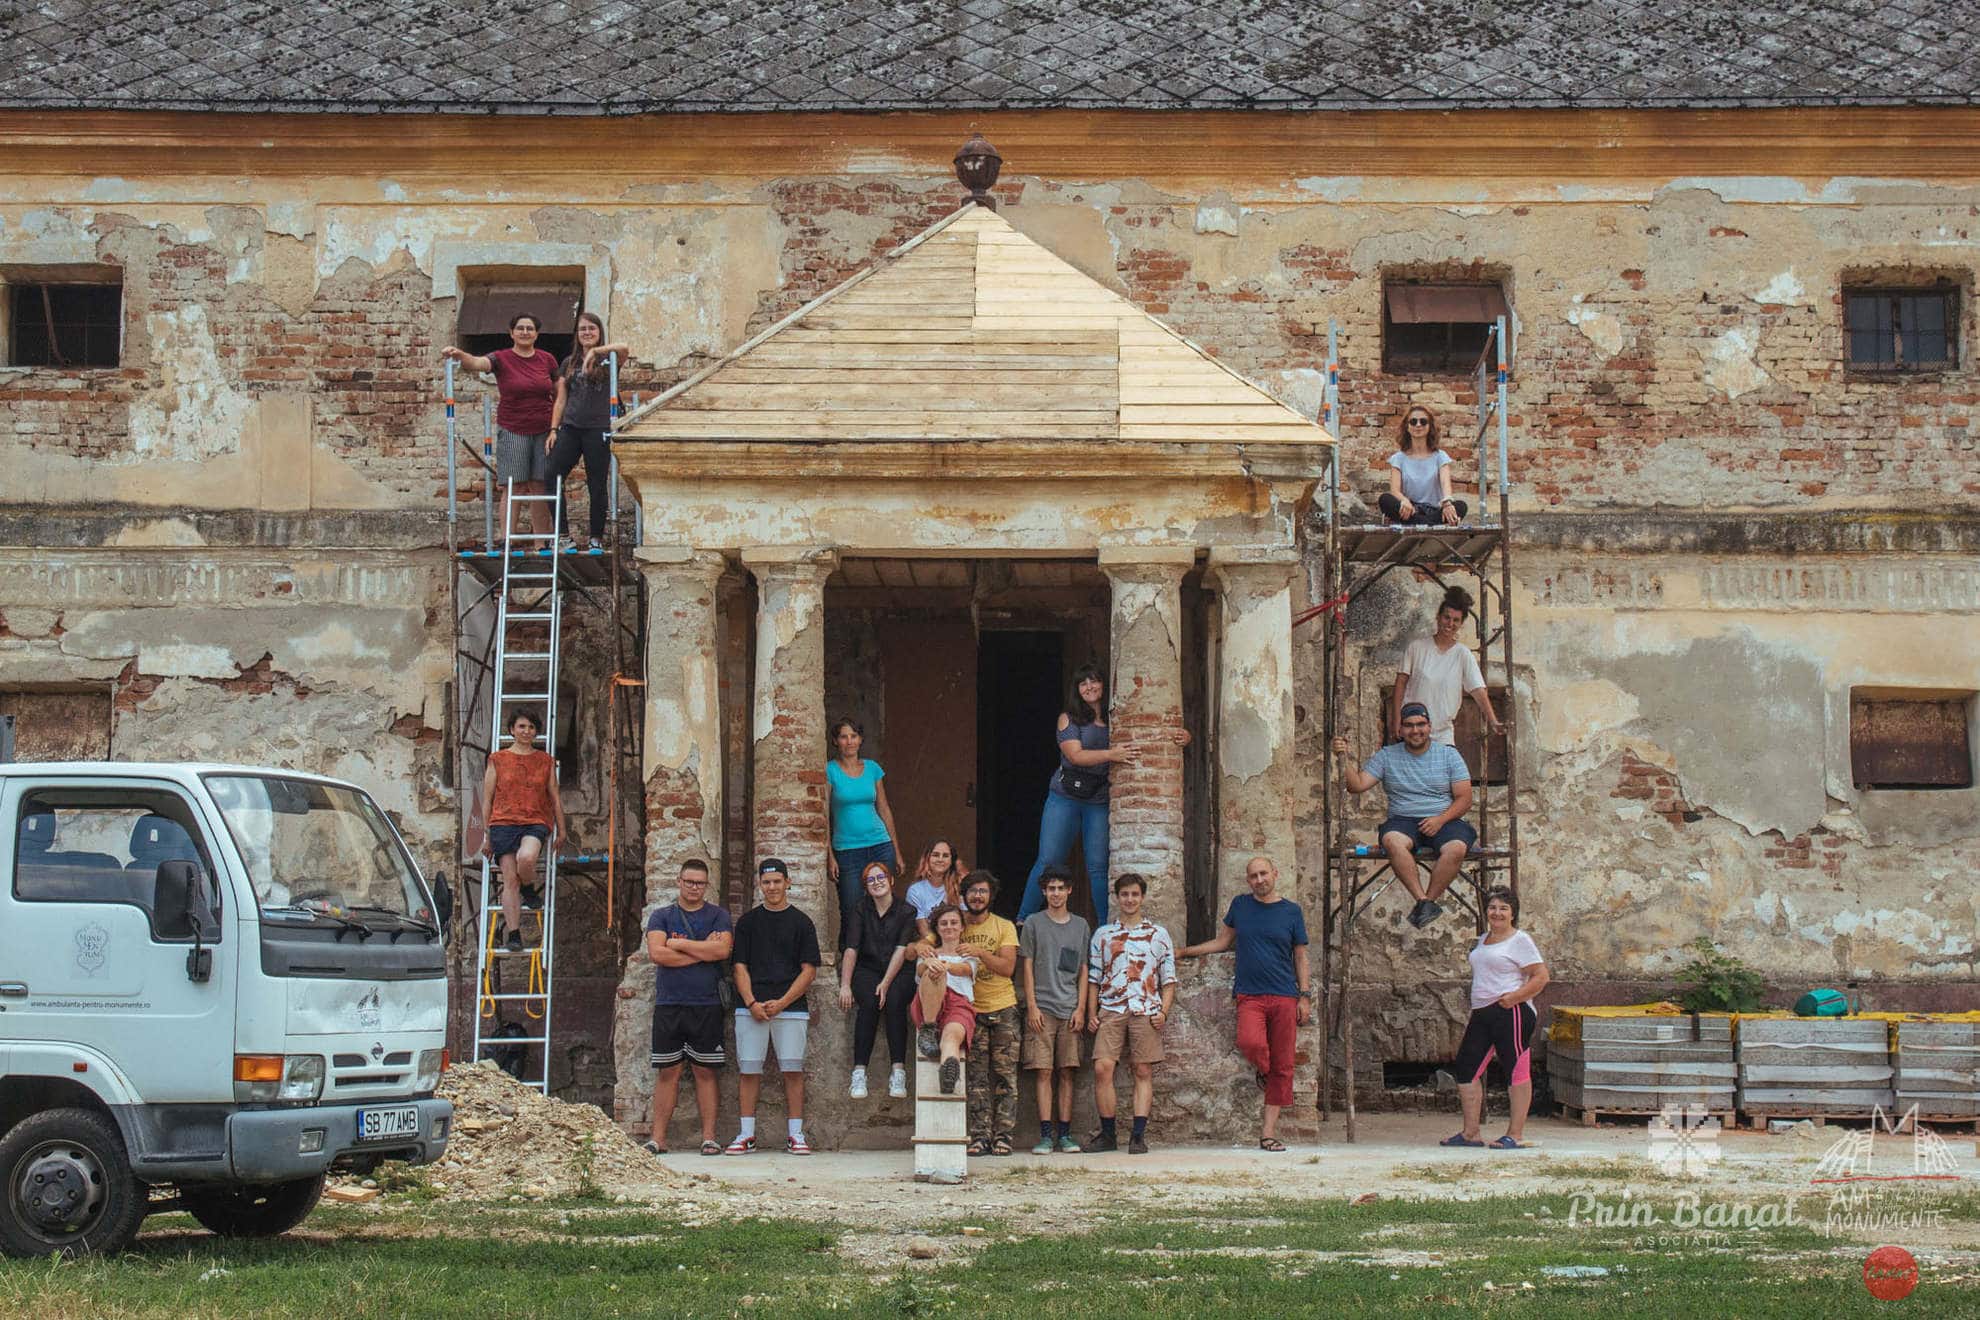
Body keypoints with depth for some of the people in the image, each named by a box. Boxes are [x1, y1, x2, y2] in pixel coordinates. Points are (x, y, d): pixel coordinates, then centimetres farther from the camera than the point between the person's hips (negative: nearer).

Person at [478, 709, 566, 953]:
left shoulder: (546, 761, 12)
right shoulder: (498, 760, 9)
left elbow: (555, 796, 17)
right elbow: (487, 798, 11)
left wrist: (561, 829, 15)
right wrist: (486, 835, 8)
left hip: (536, 822, 0)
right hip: (504, 822, 0)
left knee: (526, 858, -31)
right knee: (510, 879, -7)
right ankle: (514, 935, -3)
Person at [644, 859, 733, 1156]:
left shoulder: (718, 915, 9)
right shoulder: (661, 916, 10)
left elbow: (722, 949, -10)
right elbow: (656, 953, -6)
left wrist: (679, 944, -6)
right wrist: (703, 951, -7)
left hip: (707, 1005, -1)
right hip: (668, 1005, 1)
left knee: (705, 1072, 2)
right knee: (667, 1072, 1)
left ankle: (709, 1137, 4)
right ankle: (658, 1138, 3)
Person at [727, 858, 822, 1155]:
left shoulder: (801, 922, 7)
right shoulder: (748, 922, 11)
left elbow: (808, 970, 3)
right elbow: (740, 967, 7)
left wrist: (782, 1002, -8)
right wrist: (752, 1003, -8)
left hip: (791, 1007, -1)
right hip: (751, 1008, 1)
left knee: (793, 1070, -3)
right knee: (748, 1070, 0)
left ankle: (795, 1134, 1)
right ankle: (747, 1135, 5)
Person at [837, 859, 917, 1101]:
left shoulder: (906, 912, 3)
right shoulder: (861, 910, 8)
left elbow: (901, 950, -8)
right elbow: (851, 949, -2)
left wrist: (886, 982, -21)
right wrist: (845, 985, -14)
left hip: (898, 973, -1)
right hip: (867, 970, 1)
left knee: (894, 1000, -33)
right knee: (869, 1002, -31)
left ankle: (898, 1073, -35)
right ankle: (858, 1073, -33)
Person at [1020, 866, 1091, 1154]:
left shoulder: (1081, 925, 13)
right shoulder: (1033, 923, 6)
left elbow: (1083, 970, 13)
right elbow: (1027, 967, 3)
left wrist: (1080, 1008, 3)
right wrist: (1032, 1006, -5)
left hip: (1070, 1009, 2)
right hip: (1042, 1008, -2)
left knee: (1066, 1073, 1)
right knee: (1044, 1072, -6)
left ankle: (1065, 1134, 3)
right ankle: (1045, 1135, -8)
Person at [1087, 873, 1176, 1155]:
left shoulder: (1158, 935, 12)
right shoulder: (1103, 935, 15)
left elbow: (1168, 980, 11)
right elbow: (1094, 979, 16)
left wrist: (1163, 1012, -4)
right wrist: (1092, 1014, 5)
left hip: (1146, 1011, -1)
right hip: (1111, 1010, 1)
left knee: (1144, 1072, -4)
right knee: (1102, 1068, -12)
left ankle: (1138, 1136, -2)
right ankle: (1107, 1135, -4)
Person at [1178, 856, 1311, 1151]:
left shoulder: (1291, 911, 8)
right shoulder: (1240, 905, 10)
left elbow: (1300, 957, 12)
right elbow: (1223, 942, 22)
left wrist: (1305, 996, 3)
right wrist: (1184, 952, 20)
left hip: (1284, 996, 1)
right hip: (1249, 995, 0)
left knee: (1282, 1066, -3)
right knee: (1251, 1043, -28)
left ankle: (1269, 1130, 4)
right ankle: (1262, 1071, 7)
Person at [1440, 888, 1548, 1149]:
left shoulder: (1520, 940, -5)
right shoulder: (1482, 941, 19)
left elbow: (1541, 977, -11)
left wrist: (1515, 996, -20)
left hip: (1511, 1013, -9)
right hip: (1481, 1014, 9)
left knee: (1517, 1072, -4)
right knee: (1466, 1068, 5)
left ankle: (1515, 1135, 0)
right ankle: (1470, 1133, 10)